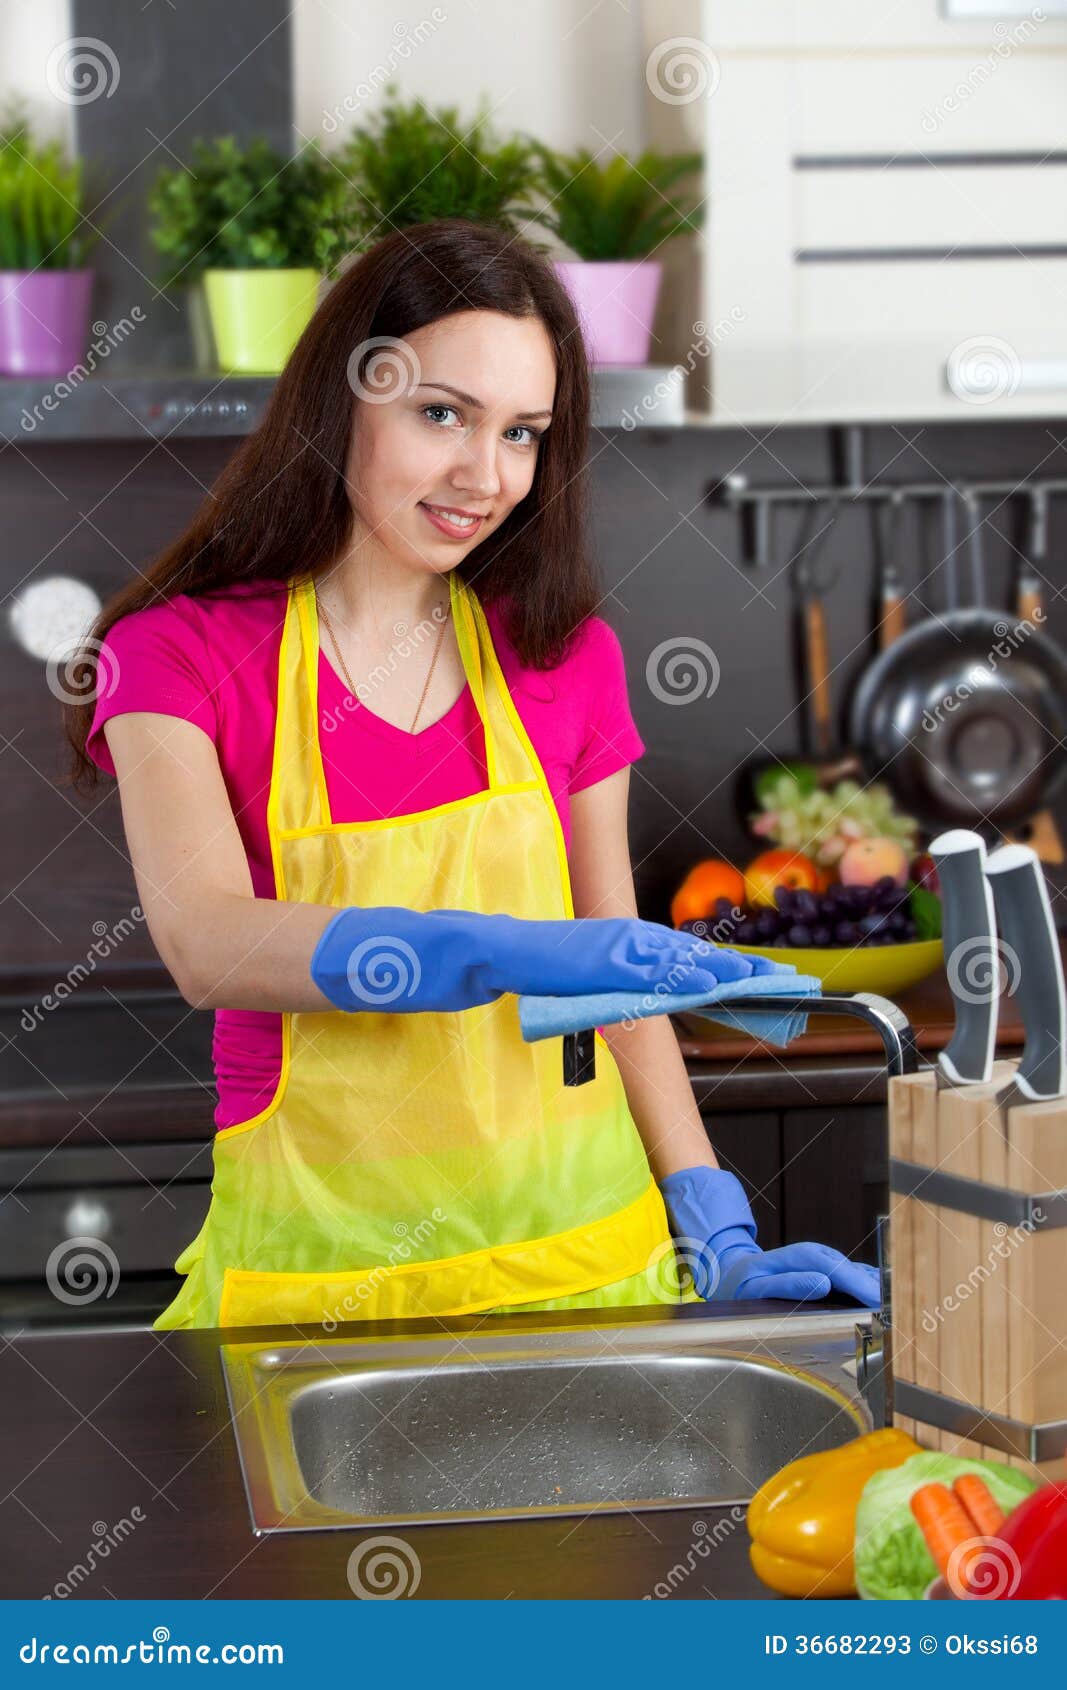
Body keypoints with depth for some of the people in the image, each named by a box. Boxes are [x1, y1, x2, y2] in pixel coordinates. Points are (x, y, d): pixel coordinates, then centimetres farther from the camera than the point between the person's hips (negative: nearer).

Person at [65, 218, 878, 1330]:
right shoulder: (180, 654, -5)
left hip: (576, 1248, 3)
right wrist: (500, 954, -36)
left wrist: (715, 1238, 1)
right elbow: (206, 944, -22)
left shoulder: (566, 658, 6)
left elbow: (614, 972, 11)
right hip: (317, 1266, -3)